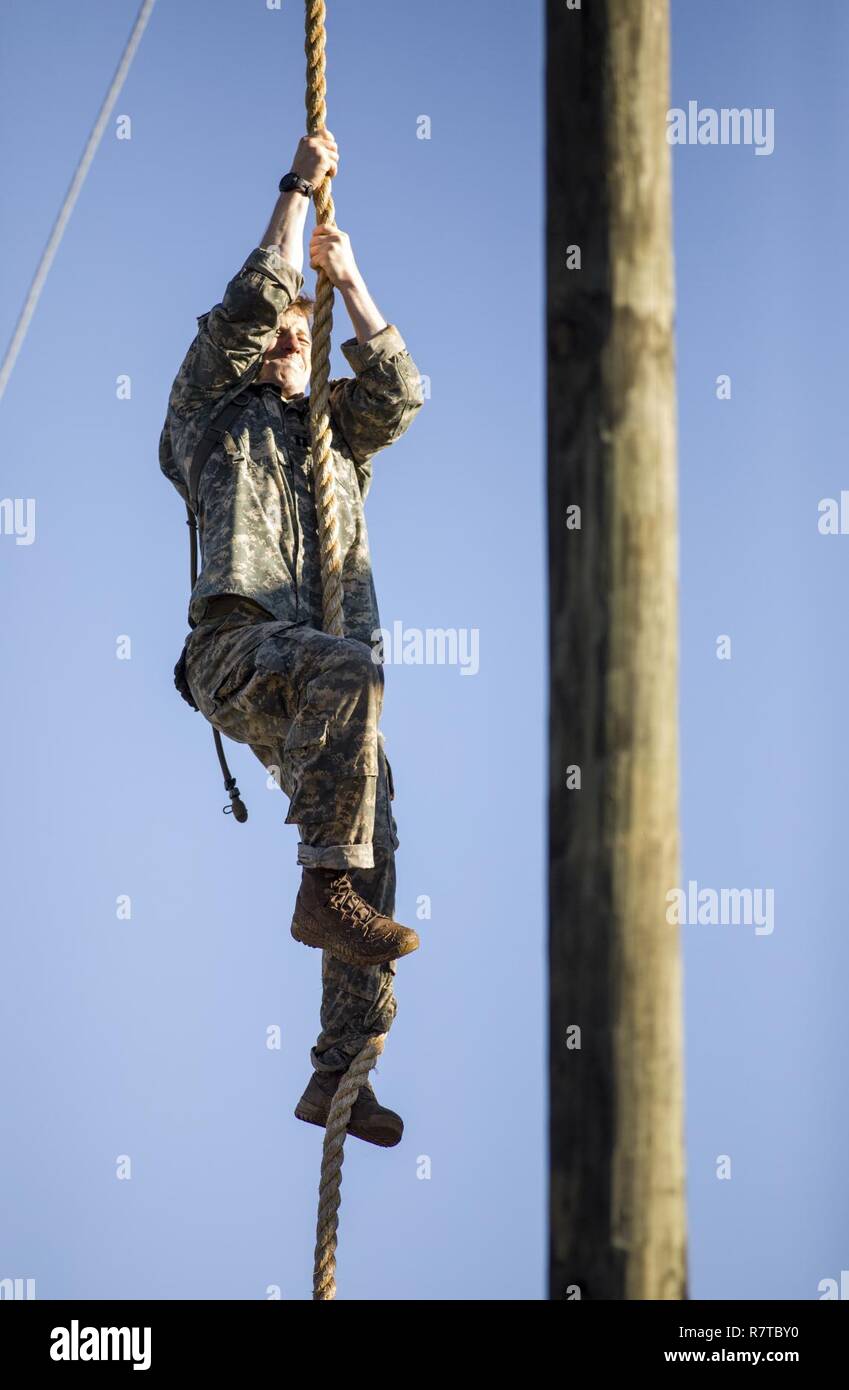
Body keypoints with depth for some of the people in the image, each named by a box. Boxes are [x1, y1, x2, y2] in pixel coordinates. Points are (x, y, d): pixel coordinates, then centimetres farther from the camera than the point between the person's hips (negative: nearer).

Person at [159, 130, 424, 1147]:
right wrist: (296, 191, 12)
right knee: (345, 673, -40)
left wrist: (349, 283, 13)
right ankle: (323, 888, -40)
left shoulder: (338, 431, 31)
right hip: (238, 642, -5)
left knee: (374, 857, -9)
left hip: (325, 672, 5)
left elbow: (401, 392, 14)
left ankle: (337, 1073, -7)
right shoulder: (212, 410, 18)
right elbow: (252, 299, 7)